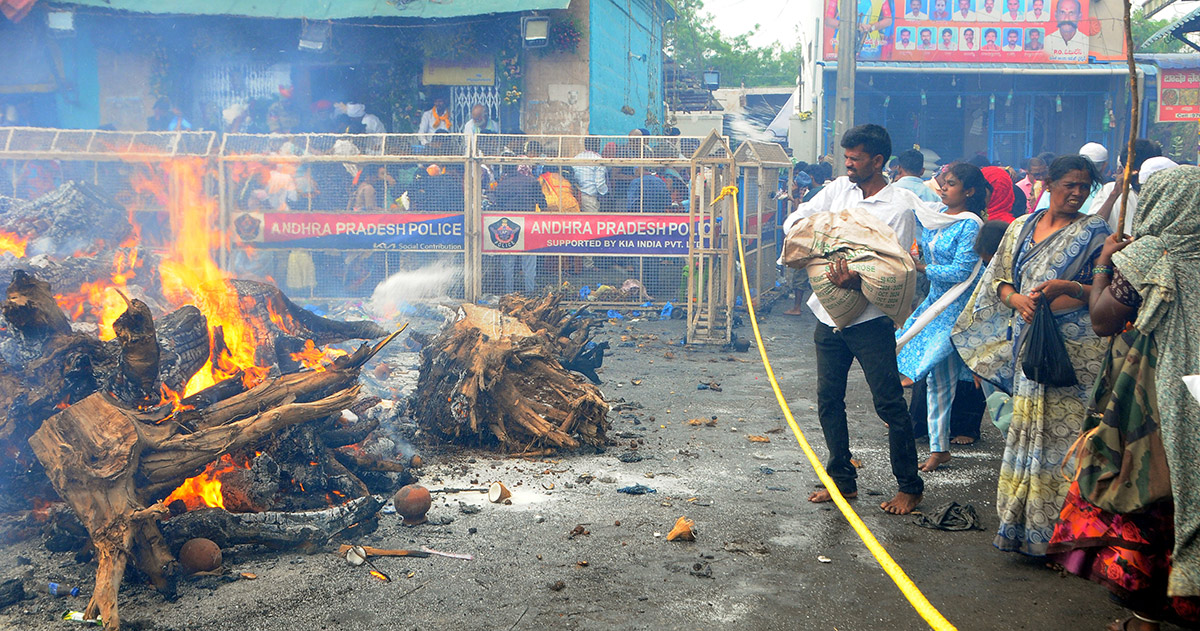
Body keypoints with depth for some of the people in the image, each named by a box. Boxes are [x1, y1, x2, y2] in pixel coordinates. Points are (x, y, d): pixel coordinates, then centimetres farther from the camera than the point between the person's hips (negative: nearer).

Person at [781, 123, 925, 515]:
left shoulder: (901, 205, -8)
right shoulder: (838, 189, 9)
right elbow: (795, 219, 12)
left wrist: (859, 280, -31)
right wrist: (804, 227, -12)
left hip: (870, 318, -6)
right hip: (829, 313, 6)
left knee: (889, 403, -2)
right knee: (829, 401, 11)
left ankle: (910, 486, 12)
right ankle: (842, 481, 24)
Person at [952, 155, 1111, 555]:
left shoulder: (1094, 231, 2)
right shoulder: (1020, 228, 13)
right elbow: (999, 280, 14)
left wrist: (1068, 288, -19)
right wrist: (1018, 300, -6)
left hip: (1075, 347, -4)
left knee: (1065, 430, -7)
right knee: (1027, 426, 8)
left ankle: (1057, 528, 1)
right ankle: (1024, 523, 18)